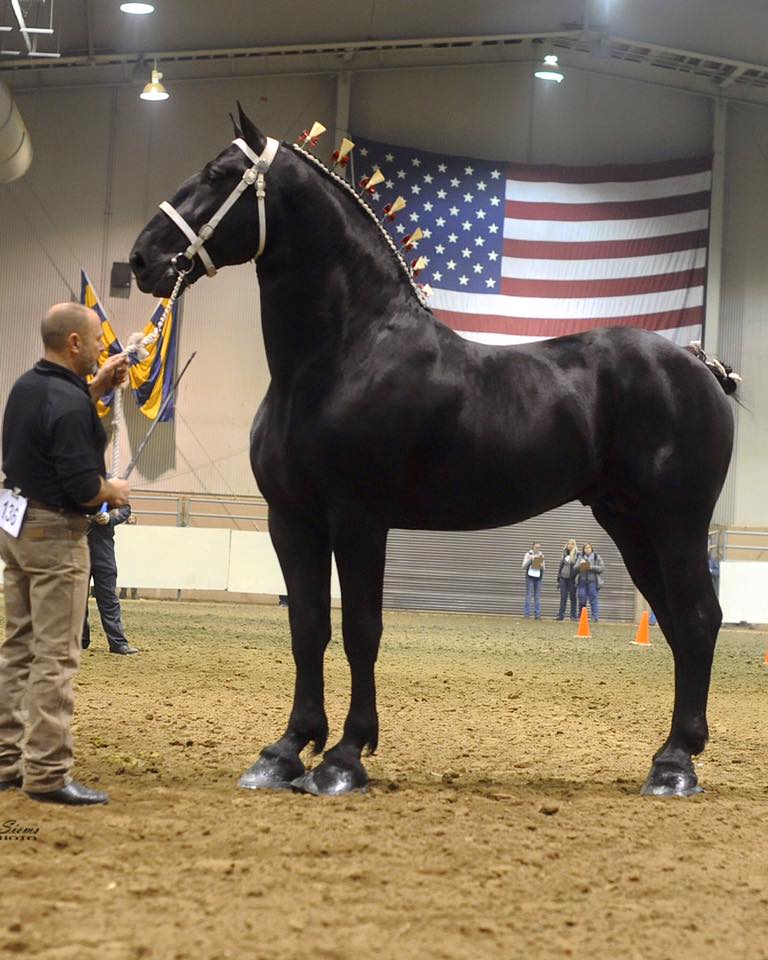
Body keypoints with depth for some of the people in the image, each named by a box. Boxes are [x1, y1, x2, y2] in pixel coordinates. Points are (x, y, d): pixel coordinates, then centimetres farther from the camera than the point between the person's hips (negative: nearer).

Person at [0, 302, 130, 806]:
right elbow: (83, 487, -25)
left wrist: (96, 388, 18)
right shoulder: (68, 403, -21)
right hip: (55, 535, -10)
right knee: (56, 657, -7)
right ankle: (47, 774, -7)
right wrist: (116, 491, -5)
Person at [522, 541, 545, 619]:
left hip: (538, 578, 3)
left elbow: (543, 568, 16)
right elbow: (524, 566, -1)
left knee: (538, 596, 1)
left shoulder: (541, 556, 11)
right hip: (530, 576, -3)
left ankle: (537, 614, 2)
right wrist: (529, 559, -15)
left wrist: (542, 566, -7)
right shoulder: (528, 555, 1)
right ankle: (527, 614, -3)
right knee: (529, 595, -5)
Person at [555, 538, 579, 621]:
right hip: (563, 578, 4)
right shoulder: (564, 554, 12)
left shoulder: (577, 554, -4)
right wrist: (558, 579, 14)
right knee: (563, 598, 4)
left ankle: (573, 616, 6)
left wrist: (577, 580, -14)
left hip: (571, 579, -4)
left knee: (572, 597, 2)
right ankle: (561, 615, 3)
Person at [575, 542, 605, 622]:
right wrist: (580, 564, -12)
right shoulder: (580, 557, 11)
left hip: (593, 581, -2)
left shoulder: (596, 557, 5)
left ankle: (595, 617, -4)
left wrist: (592, 567, -12)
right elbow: (575, 568, 8)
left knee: (594, 600, -5)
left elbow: (602, 567, 0)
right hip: (582, 581, 2)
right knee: (582, 600, 2)